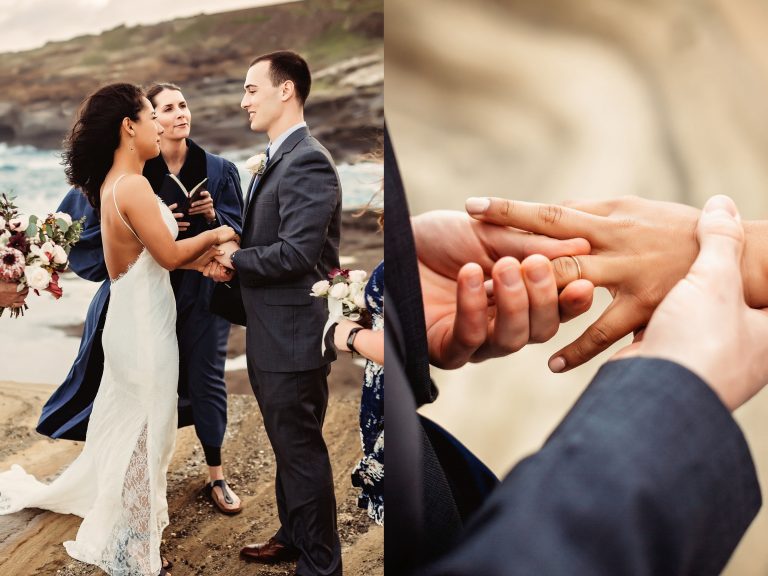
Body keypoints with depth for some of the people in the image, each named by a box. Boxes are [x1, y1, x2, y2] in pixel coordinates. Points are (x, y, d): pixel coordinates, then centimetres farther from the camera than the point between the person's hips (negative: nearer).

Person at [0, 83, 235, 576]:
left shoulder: (114, 183, 9)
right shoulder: (132, 185, -21)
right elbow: (169, 254, -19)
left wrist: (204, 259, 5)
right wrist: (214, 235, -4)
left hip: (133, 318, 9)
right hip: (143, 323, -9)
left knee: (125, 426, 23)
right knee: (143, 430, 5)